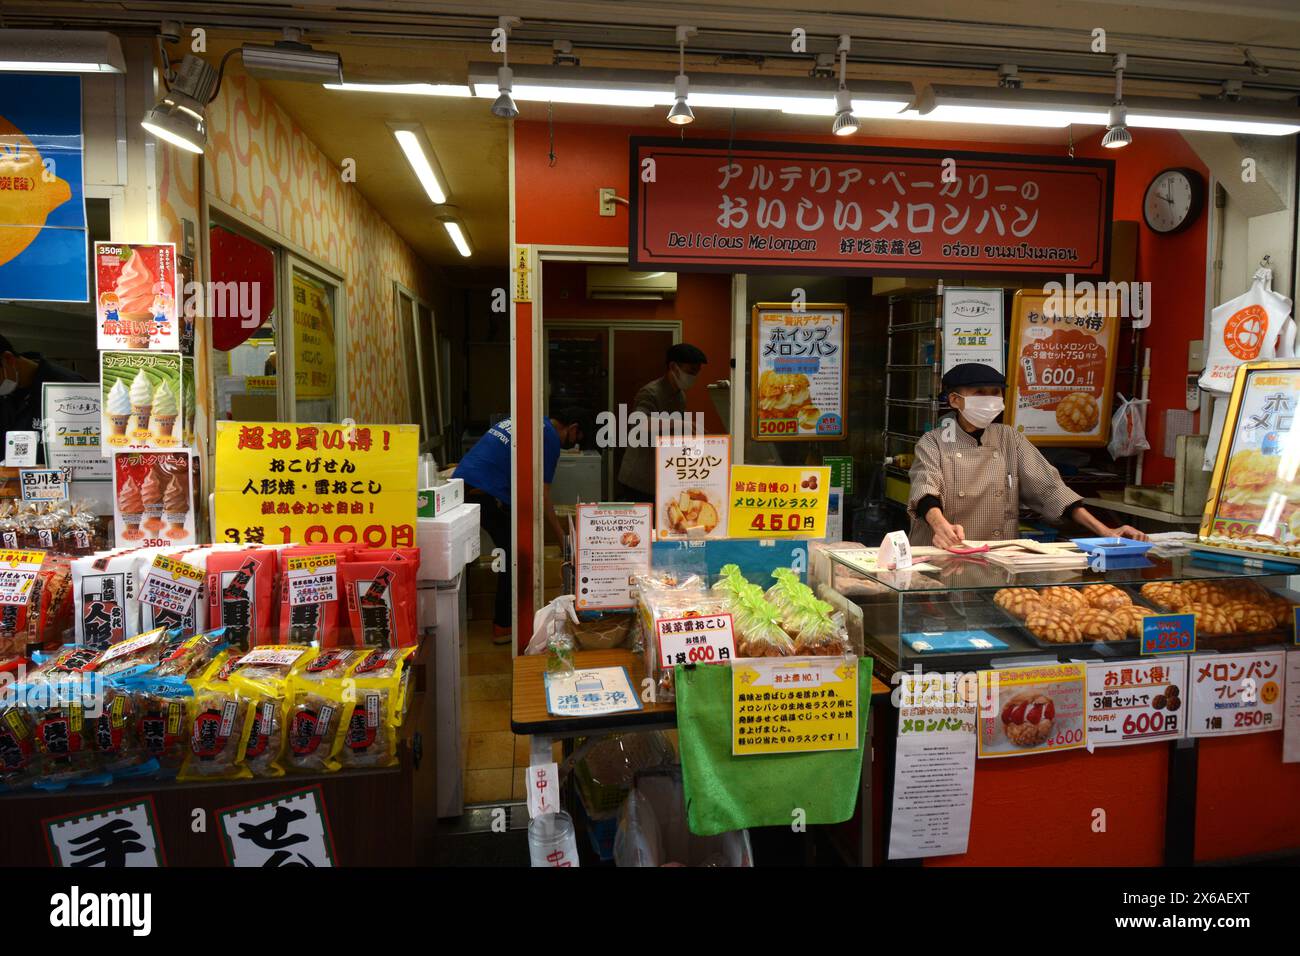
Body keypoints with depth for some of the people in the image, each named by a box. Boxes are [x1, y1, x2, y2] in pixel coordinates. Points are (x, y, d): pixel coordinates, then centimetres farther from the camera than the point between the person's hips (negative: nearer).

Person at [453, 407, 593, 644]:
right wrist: (563, 538, 1)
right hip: (485, 494, -9)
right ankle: (503, 626, 7)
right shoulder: (550, 438, -5)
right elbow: (542, 497, -7)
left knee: (511, 554, 19)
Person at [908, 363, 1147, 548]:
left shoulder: (1010, 440, 9)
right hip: (944, 557, -2)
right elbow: (926, 489, -18)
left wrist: (1104, 531, -5)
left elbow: (1050, 488, 5)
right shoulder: (933, 443, -1)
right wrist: (941, 526, -40)